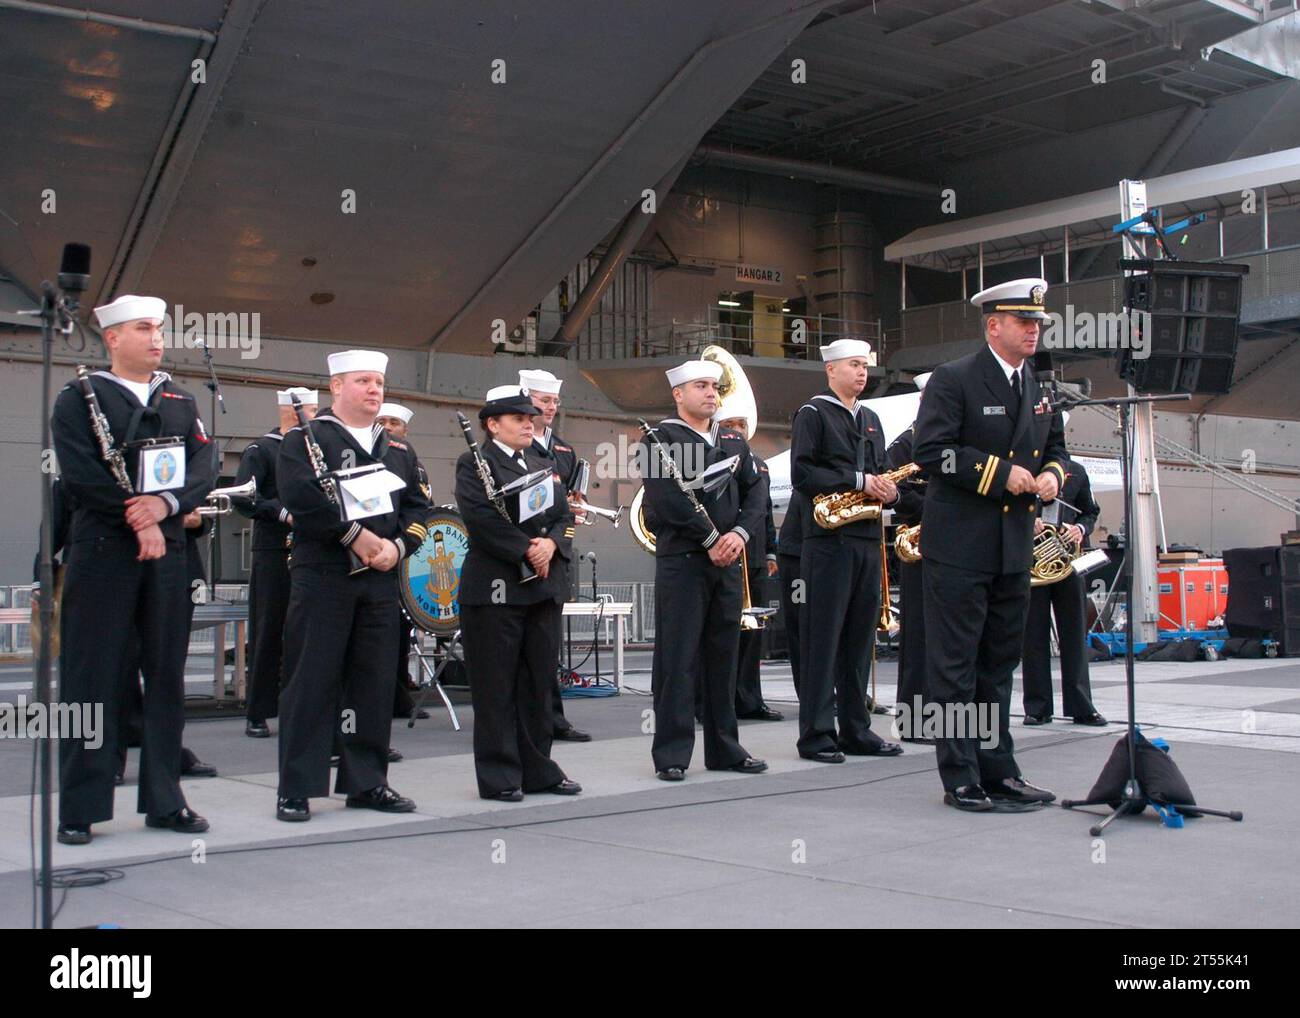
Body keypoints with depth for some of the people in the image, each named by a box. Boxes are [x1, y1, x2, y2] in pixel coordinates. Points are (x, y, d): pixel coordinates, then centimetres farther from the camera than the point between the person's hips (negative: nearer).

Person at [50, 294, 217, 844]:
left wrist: (165, 504, -14)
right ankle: (79, 808, 5)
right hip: (102, 551, -4)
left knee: (166, 675, 7)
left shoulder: (180, 401, 15)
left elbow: (205, 467, 4)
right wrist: (137, 521, -13)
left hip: (167, 551, 5)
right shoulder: (79, 399, 1)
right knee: (93, 677, -2)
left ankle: (164, 799, 15)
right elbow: (80, 475, -10)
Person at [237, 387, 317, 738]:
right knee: (268, 633, -2)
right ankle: (257, 715, 5)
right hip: (273, 553, -5)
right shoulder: (260, 450, -1)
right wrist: (283, 513, -22)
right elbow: (242, 496, -12)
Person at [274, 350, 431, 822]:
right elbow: (301, 497, -15)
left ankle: (367, 782, 16)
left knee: (375, 681, 7)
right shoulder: (304, 441, 0)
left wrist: (397, 546, -6)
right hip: (322, 577, -5)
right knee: (311, 681, -3)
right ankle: (296, 789, 3)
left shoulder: (398, 452, 17)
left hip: (380, 580, 5)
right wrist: (356, 536, -16)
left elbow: (418, 507, 13)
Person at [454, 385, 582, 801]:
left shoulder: (545, 466, 19)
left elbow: (565, 516, 12)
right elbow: (481, 518, -15)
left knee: (539, 682, 11)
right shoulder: (473, 465, -2)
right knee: (496, 687, -1)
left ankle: (538, 770, 19)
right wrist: (526, 552, -17)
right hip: (496, 589, -7)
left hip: (546, 588, 7)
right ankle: (499, 777, 6)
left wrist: (551, 543, -8)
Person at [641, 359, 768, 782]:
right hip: (681, 561, -6)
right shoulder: (660, 439, -3)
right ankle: (671, 754, 1)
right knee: (677, 659, -4)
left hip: (727, 561, 6)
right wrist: (711, 538, -13)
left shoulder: (733, 441, 17)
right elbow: (665, 499, -15)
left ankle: (724, 748, 19)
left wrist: (739, 533, -7)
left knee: (723, 656, 11)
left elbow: (755, 492, 11)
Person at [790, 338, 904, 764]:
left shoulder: (871, 419, 20)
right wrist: (857, 481, -16)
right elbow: (802, 473, -13)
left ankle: (856, 729, 16)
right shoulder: (813, 414, -2)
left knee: (859, 637, 10)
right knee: (822, 638, -5)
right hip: (829, 539, -7)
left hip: (868, 539, 7)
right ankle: (816, 734, -1)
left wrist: (887, 490, 1)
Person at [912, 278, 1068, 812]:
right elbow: (931, 451, -16)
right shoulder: (953, 379, -8)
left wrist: (1051, 473, 1)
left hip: (1014, 548, 7)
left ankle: (998, 772, 23)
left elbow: (1055, 446, 24)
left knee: (999, 664, 14)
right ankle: (960, 779, 5)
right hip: (960, 545, -7)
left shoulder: (1039, 388, 13)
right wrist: (1000, 472, -18)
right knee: (955, 667, -2)